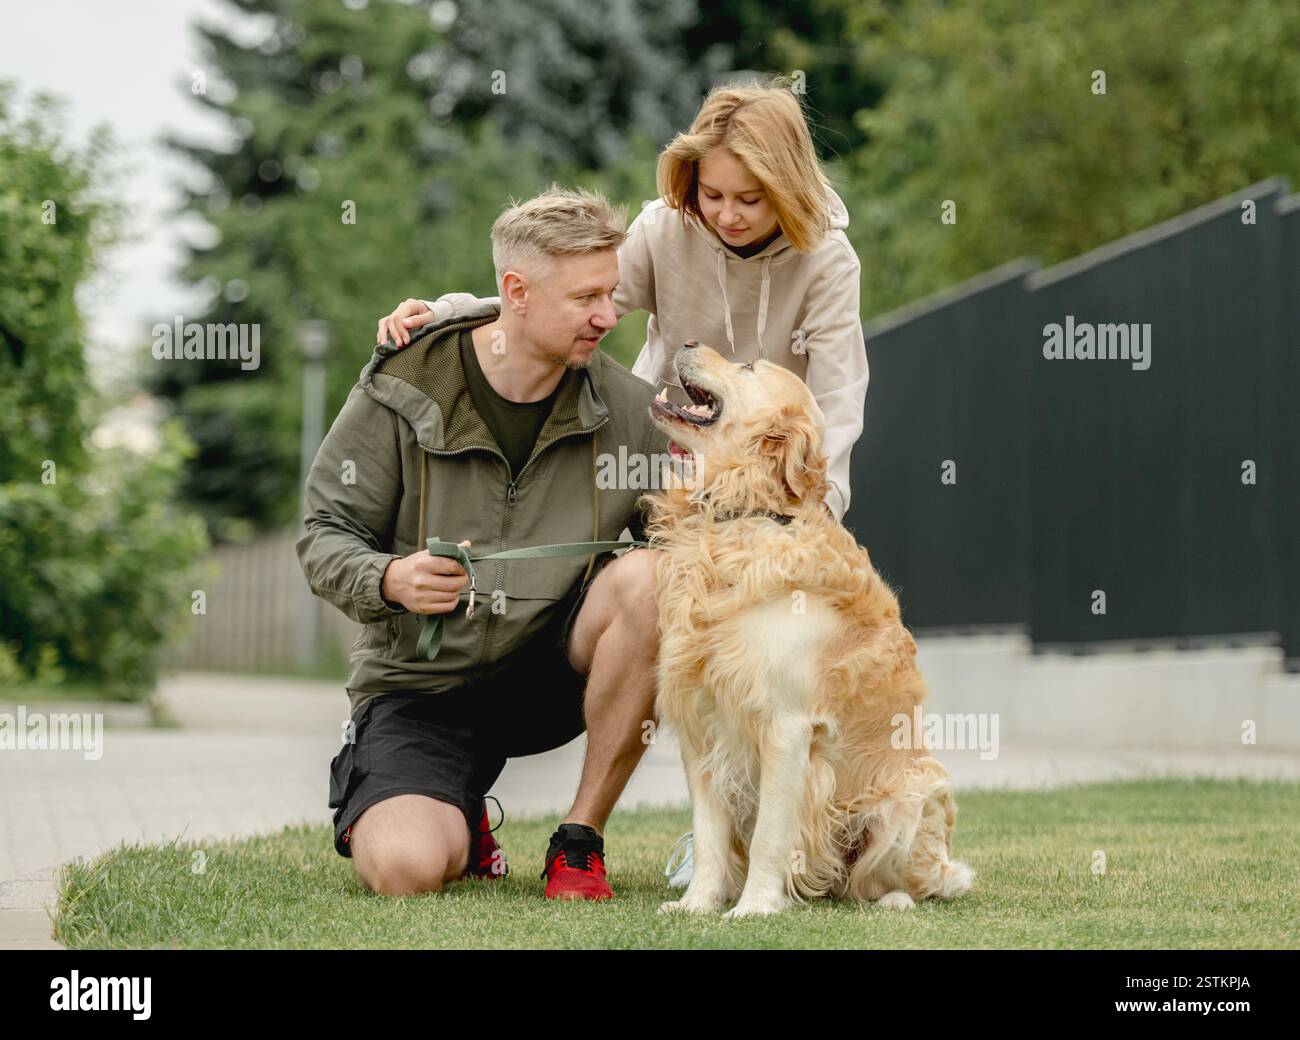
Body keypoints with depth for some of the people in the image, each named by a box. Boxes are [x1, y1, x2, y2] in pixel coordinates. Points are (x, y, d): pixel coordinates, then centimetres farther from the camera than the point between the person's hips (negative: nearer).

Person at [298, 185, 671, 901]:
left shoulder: (626, 407, -3)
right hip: (421, 685, -2)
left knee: (646, 576, -28)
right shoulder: (400, 392, -9)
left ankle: (582, 837, -12)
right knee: (406, 870, -27)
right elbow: (326, 537, -5)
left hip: (551, 671, 2)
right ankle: (457, 819, 16)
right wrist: (388, 581, -27)